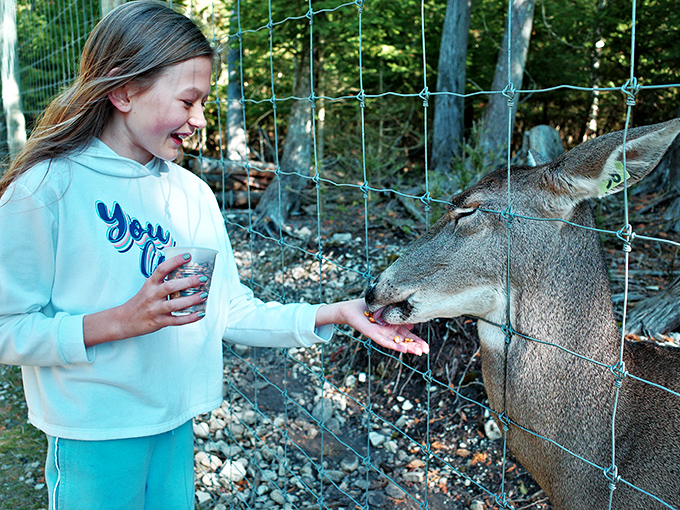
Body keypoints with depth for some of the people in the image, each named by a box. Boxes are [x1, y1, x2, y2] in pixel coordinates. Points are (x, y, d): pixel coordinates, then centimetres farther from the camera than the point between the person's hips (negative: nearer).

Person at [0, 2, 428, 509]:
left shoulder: (192, 192, 3)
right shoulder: (46, 189, -14)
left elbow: (230, 310, 1)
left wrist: (335, 314, -7)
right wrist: (119, 322, -26)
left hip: (176, 423, 5)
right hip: (94, 438, -5)